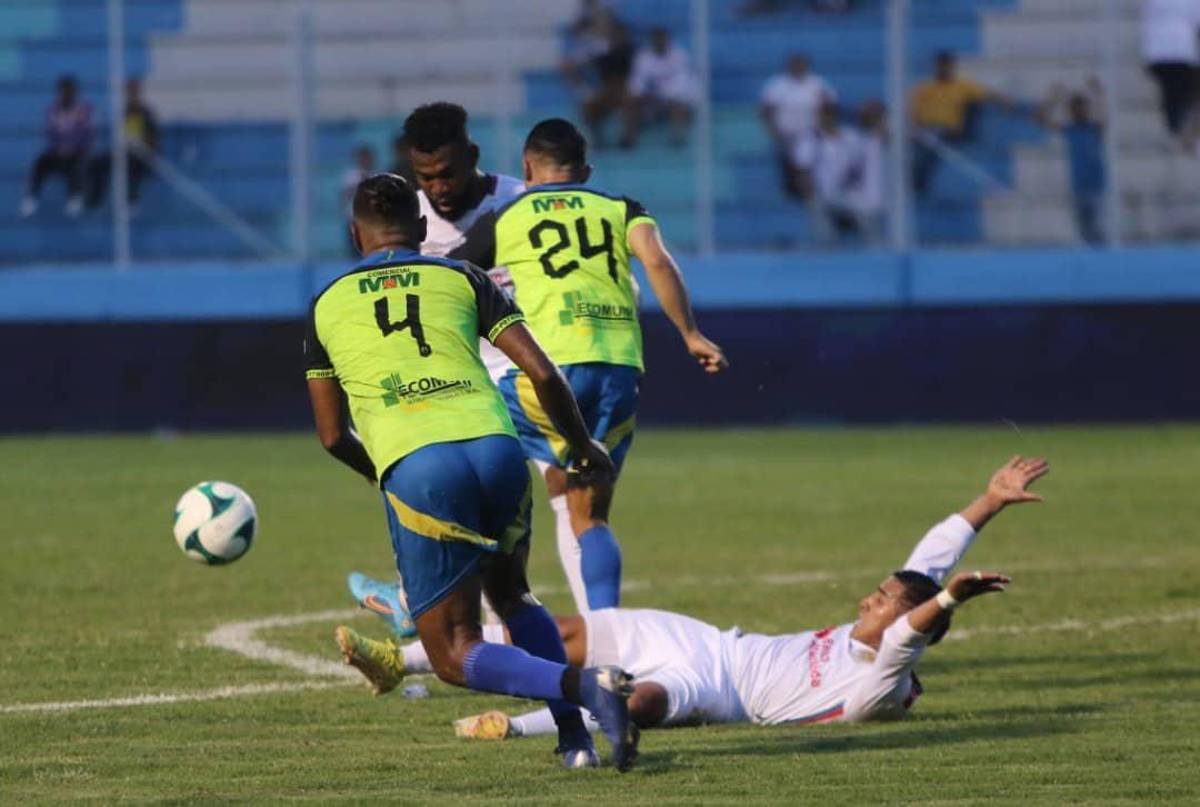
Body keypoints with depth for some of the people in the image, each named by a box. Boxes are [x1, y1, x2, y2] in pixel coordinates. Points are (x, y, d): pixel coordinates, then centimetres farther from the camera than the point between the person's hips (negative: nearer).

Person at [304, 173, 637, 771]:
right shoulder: (461, 279, 19)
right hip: (495, 447, 3)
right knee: (509, 593, 31)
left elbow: (333, 436, 23)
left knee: (454, 657, 5)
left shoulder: (327, 306, 21)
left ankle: (583, 685, -22)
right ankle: (575, 737, 14)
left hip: (413, 467, -2)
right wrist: (583, 445, 29)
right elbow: (543, 374, 12)